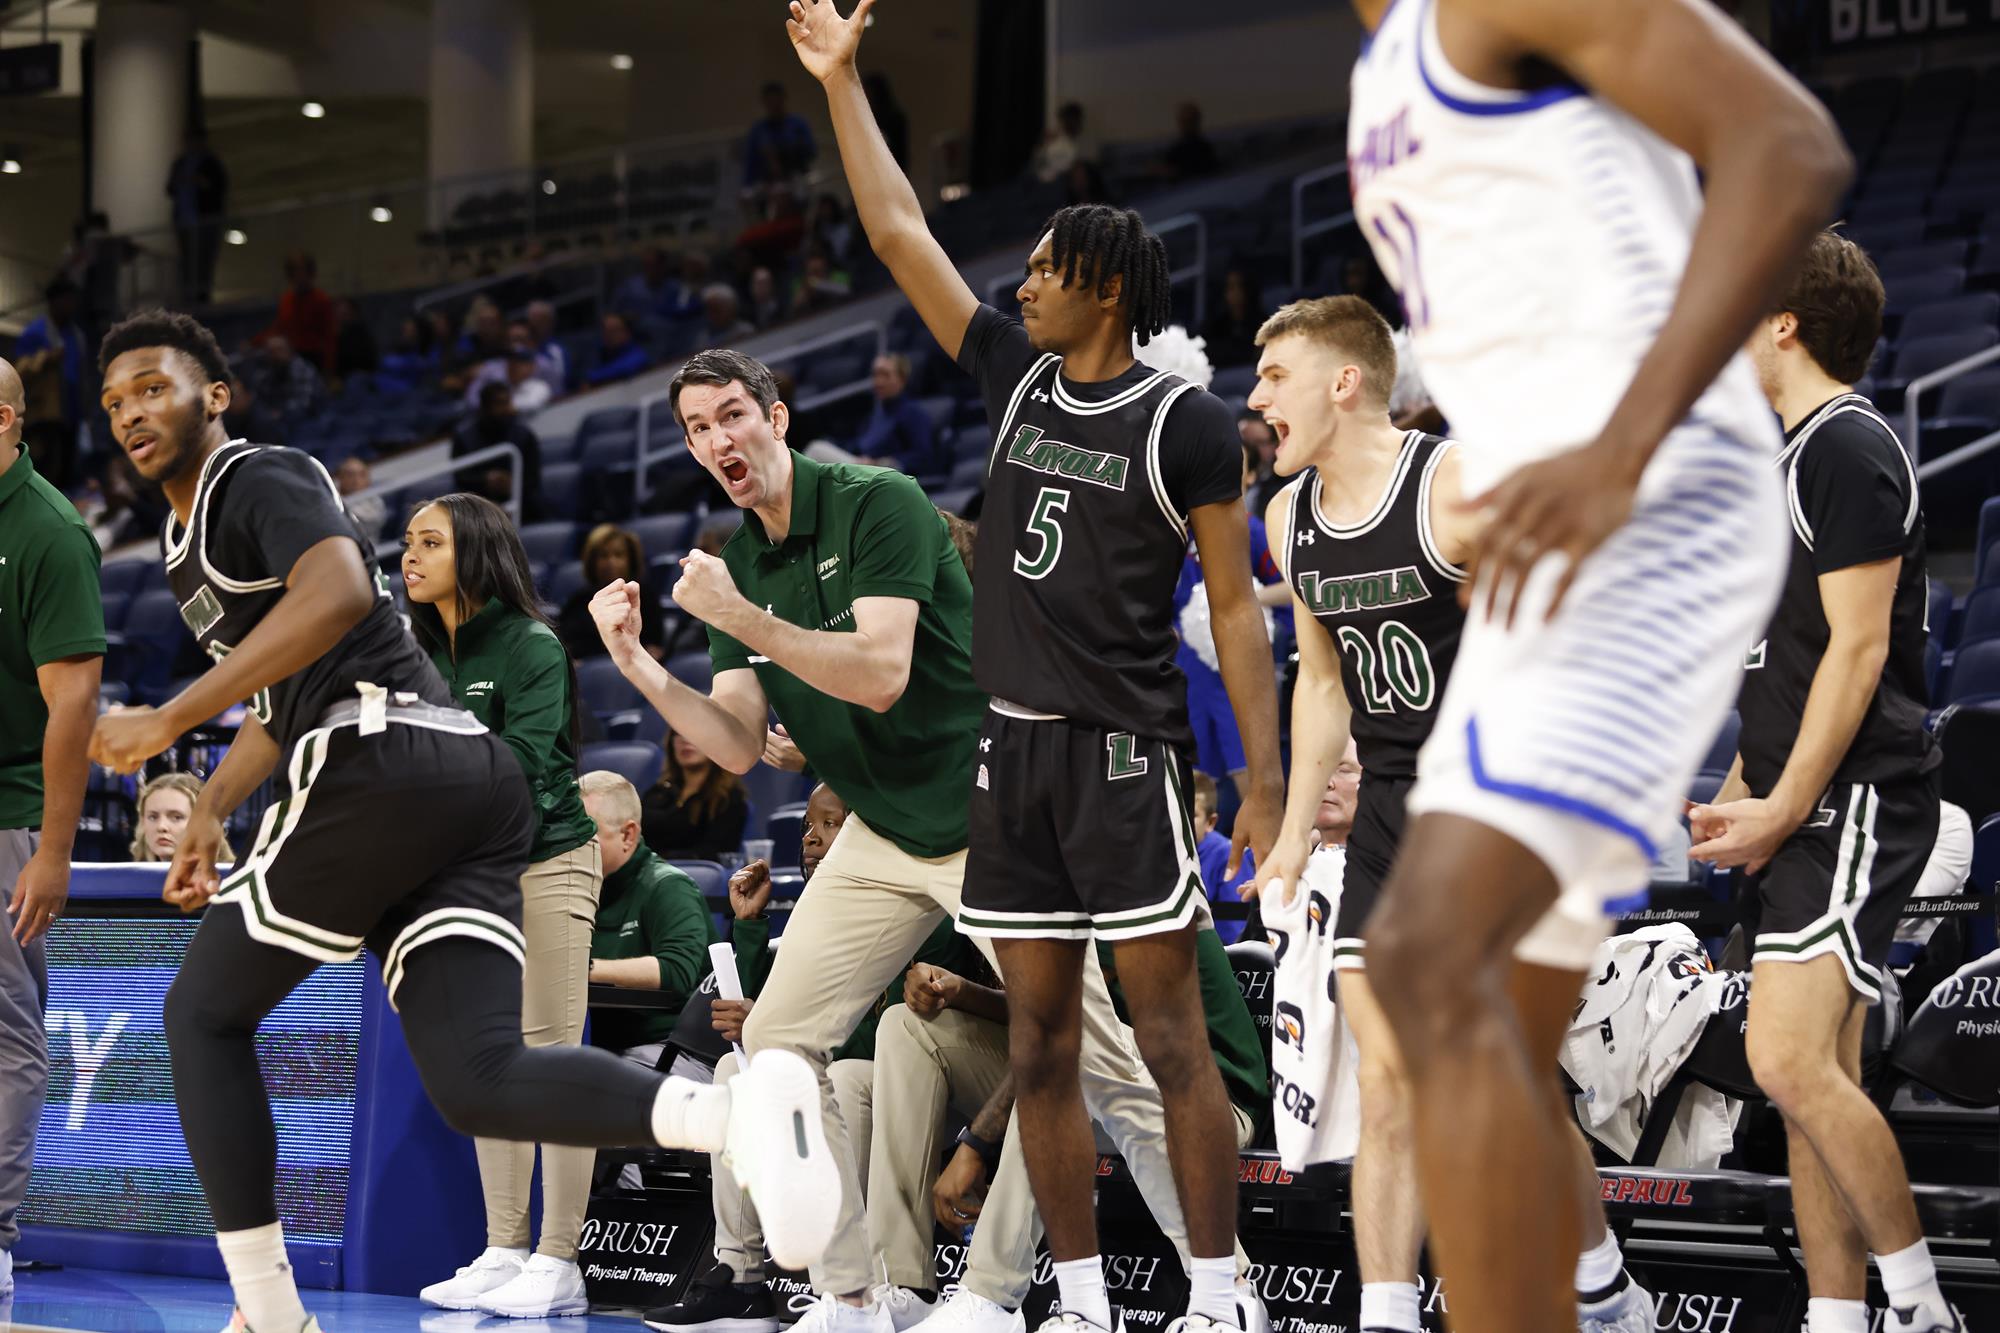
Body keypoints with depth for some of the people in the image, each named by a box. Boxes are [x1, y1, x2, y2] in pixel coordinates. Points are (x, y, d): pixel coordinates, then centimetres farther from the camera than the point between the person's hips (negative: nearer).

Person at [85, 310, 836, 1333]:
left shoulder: (259, 479, 0)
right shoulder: (188, 540, 31)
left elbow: (338, 593, -20)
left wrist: (168, 720, -19)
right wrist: (210, 810, 40)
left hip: (385, 761, -9)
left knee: (203, 1013, 7)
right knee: (477, 1084, -8)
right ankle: (743, 1111, -30)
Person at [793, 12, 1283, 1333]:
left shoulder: (1187, 422, -6)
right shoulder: (1021, 379, 10)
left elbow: (1235, 607, -6)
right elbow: (903, 237, 15)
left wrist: (1267, 782, -12)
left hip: (1124, 754, -6)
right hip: (1013, 751, 7)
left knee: (1172, 1040, -7)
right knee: (1040, 1047, 6)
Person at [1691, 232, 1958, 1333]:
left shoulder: (1850, 450, -12)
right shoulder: (1799, 454, 20)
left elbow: (1860, 646, -18)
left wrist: (1785, 809, -19)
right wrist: (1743, 790, 21)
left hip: (1853, 805, -11)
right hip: (1803, 810, 11)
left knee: (1789, 1060, -19)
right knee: (1813, 1079, 9)